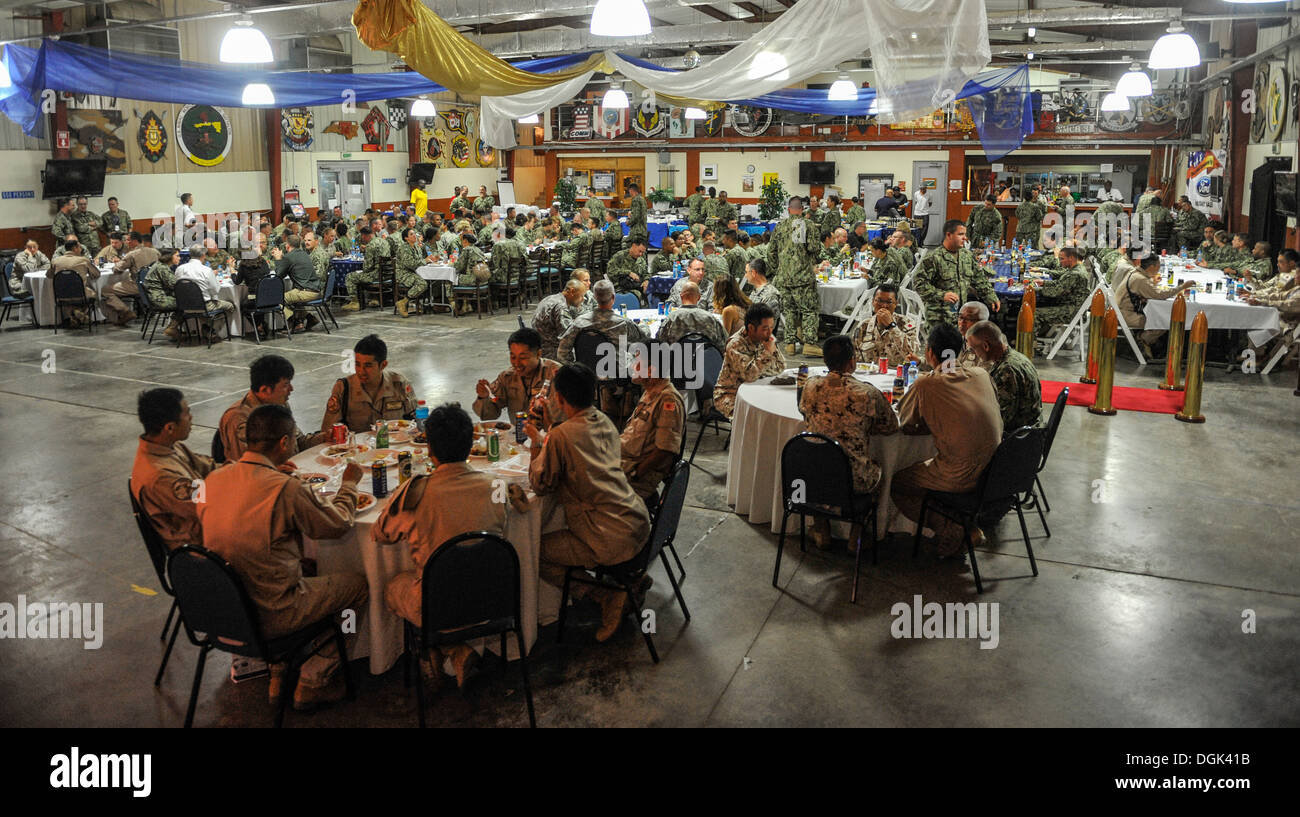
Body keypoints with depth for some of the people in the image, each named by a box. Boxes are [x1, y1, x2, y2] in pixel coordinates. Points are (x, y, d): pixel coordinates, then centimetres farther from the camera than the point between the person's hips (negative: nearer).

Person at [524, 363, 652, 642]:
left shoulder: (561, 436, -14)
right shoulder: (605, 422, 9)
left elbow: (540, 486, -4)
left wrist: (537, 443, 8)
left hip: (613, 539, -8)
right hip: (639, 522, 8)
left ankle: (608, 596, -1)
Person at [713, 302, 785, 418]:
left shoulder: (765, 339, 1)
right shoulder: (736, 345, -20)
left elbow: (780, 369, 4)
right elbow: (749, 375, -32)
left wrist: (774, 349, -13)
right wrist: (767, 352, -27)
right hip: (730, 395, -7)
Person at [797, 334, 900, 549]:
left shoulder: (812, 385, -7)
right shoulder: (868, 393, -15)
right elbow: (891, 426, 0)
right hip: (855, 481, -2)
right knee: (876, 468, 31)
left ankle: (821, 532, 41)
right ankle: (856, 536, 35)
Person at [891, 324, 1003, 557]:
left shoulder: (926, 383, -13)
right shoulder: (981, 374, 4)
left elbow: (904, 426, 0)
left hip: (960, 476, -7)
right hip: (994, 471, 7)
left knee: (896, 483, 13)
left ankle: (951, 532, 3)